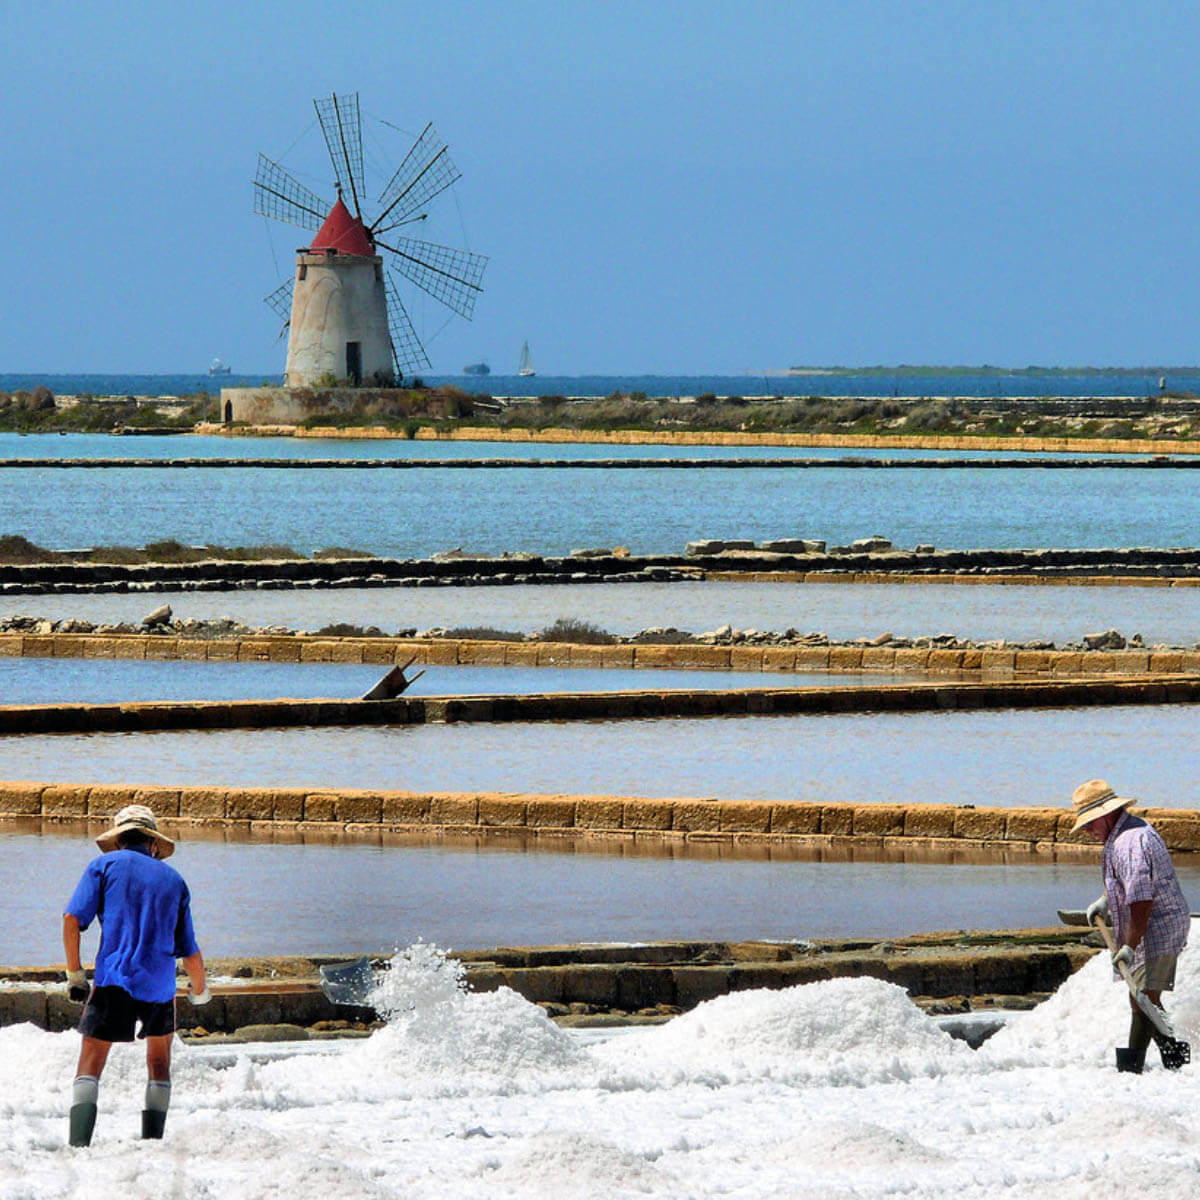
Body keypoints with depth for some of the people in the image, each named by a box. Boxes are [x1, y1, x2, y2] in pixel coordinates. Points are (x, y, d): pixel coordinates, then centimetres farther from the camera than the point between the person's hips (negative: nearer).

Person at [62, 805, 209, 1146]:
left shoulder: (105, 865, 7)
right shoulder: (173, 879, 14)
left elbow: (72, 918, -5)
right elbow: (190, 952, 15)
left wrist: (74, 973, 2)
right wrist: (200, 990, 33)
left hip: (113, 980, -2)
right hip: (159, 984, 2)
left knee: (90, 1065, -2)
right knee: (159, 1061, 21)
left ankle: (79, 1142, -20)